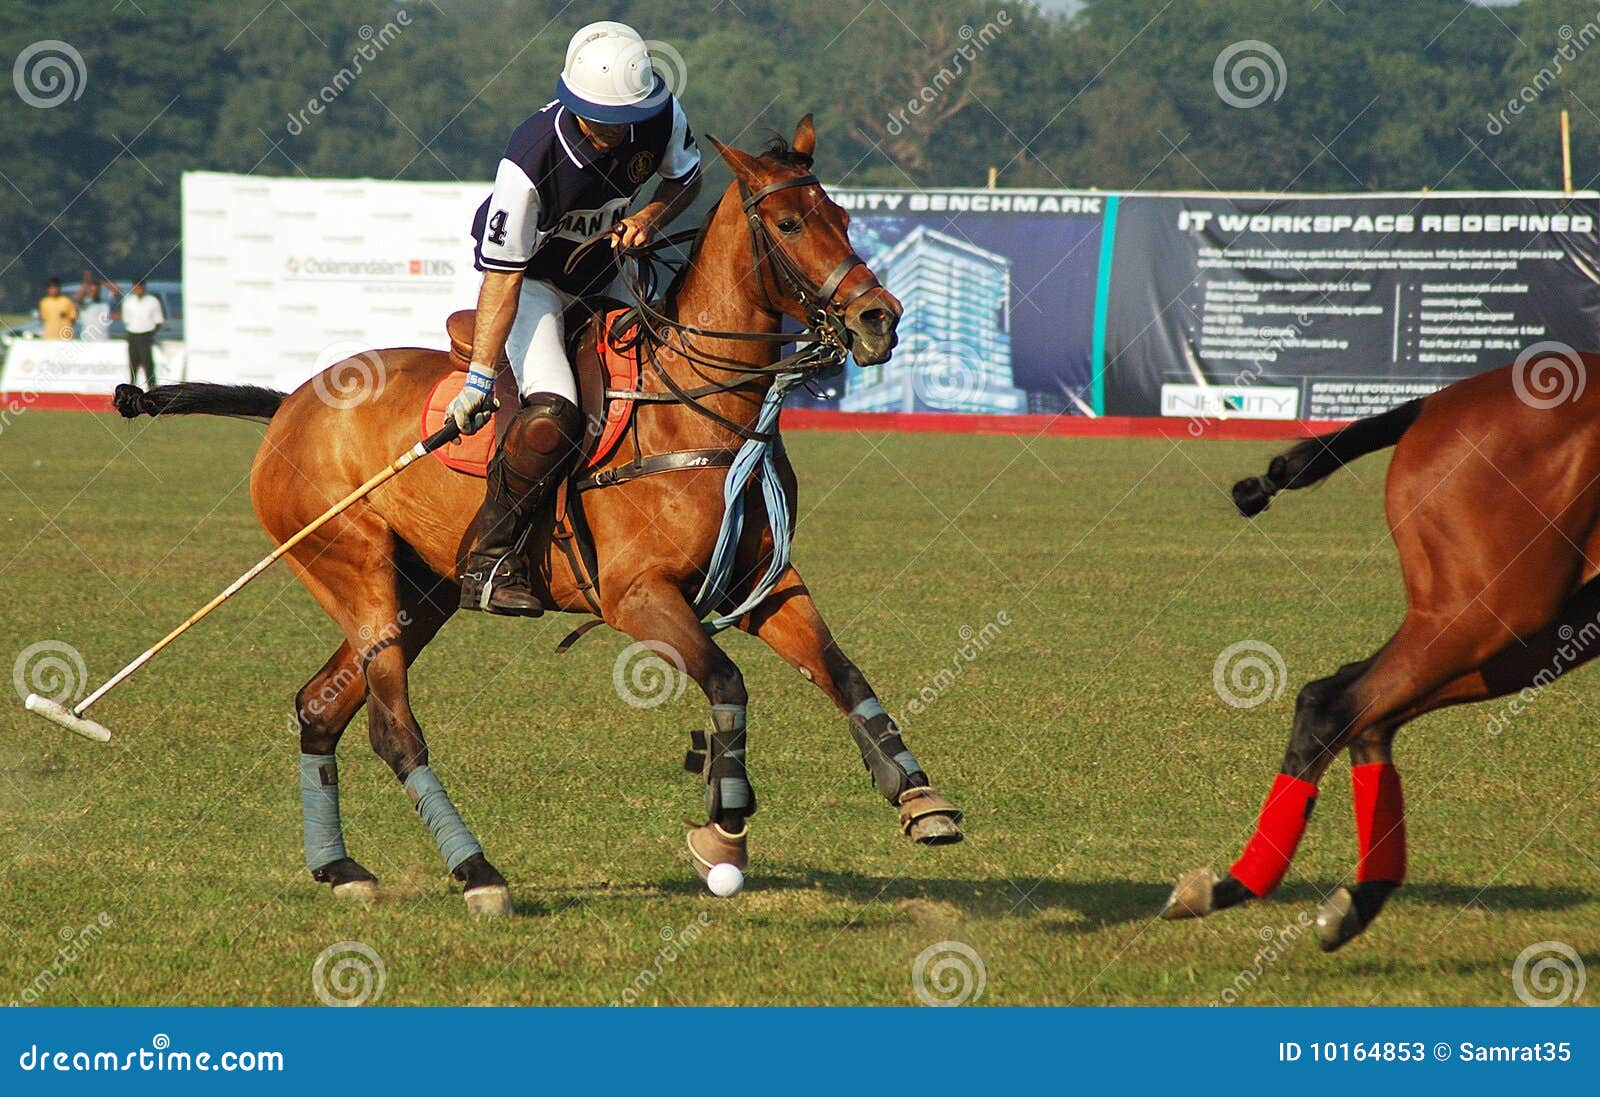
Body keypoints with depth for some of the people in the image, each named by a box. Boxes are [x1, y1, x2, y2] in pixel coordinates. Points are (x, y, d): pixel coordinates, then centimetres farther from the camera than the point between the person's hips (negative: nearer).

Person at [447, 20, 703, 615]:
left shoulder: (660, 117, -20)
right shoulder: (530, 160, -35)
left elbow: (686, 178, 3)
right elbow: (504, 277, -29)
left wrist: (651, 217, -20)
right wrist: (480, 377, -31)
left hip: (607, 271, 7)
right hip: (533, 280, -7)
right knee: (552, 414, -27)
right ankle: (488, 558, -16)